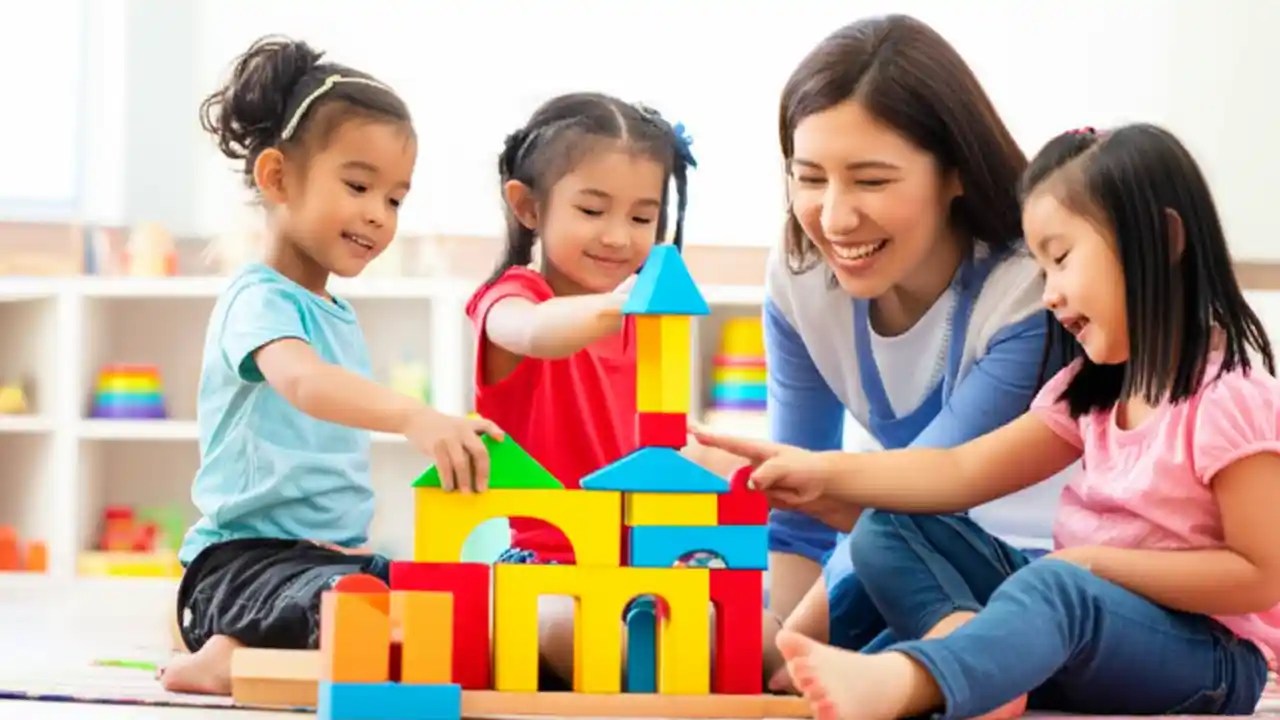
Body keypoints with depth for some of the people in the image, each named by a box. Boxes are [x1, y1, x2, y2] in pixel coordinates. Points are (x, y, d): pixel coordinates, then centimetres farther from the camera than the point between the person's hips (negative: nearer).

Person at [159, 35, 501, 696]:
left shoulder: (339, 315, 19)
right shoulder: (259, 300, -11)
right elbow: (300, 380, -35)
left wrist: (353, 545, 13)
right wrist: (414, 417, -53)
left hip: (329, 554, 10)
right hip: (245, 560, -9)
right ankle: (229, 659, -15)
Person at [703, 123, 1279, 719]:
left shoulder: (1230, 398, -16)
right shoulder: (1096, 388, 10)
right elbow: (964, 472, 3)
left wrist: (1100, 562, -19)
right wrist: (827, 473, -9)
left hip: (1206, 660, -9)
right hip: (1093, 623, 9)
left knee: (1059, 591, -40)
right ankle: (994, 668, -31)